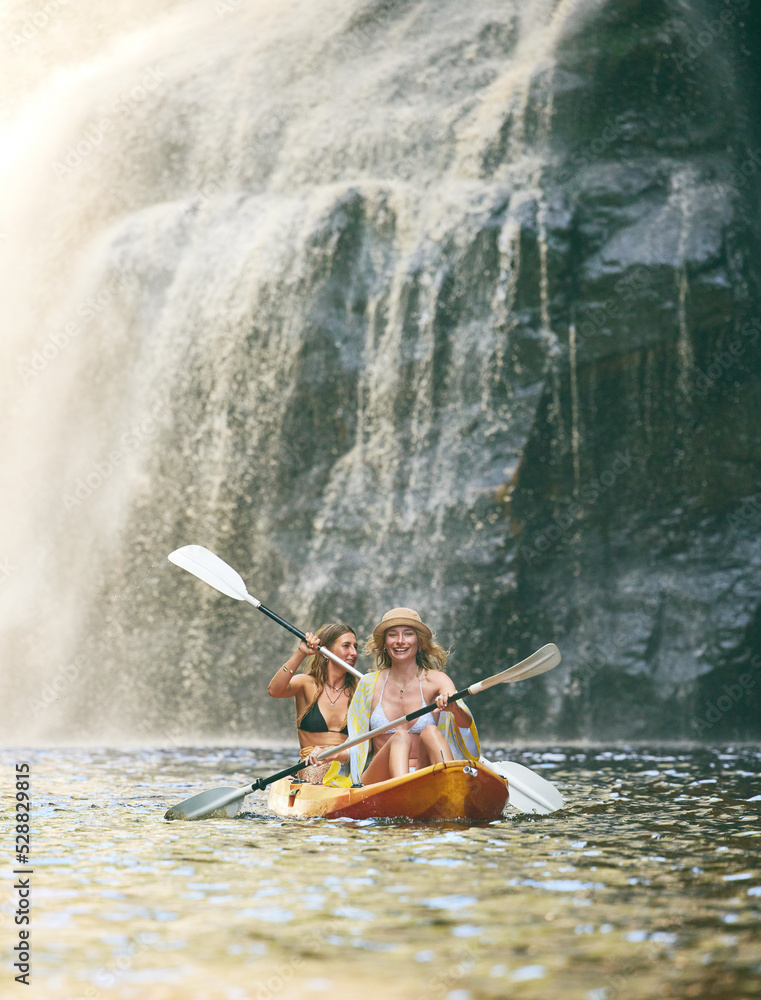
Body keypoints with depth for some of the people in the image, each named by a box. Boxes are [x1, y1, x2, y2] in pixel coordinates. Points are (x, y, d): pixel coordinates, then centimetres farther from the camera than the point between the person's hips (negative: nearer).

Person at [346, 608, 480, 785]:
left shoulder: (436, 680, 4)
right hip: (378, 780, 0)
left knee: (430, 732, -28)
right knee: (400, 737, -29)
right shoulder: (369, 684, 9)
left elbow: (466, 723, -15)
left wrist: (454, 709, -38)